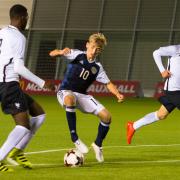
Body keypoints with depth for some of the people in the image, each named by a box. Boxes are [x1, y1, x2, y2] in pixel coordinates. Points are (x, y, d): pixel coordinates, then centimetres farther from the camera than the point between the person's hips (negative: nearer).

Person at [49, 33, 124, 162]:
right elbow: (52, 54, -14)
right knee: (70, 100, -43)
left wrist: (118, 94, -12)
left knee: (106, 116, -10)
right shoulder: (77, 55, -6)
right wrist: (60, 52, -39)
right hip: (66, 92, -5)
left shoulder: (97, 68, 5)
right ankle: (75, 138, -34)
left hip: (82, 95, 5)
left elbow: (108, 83, 8)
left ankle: (98, 144, 16)